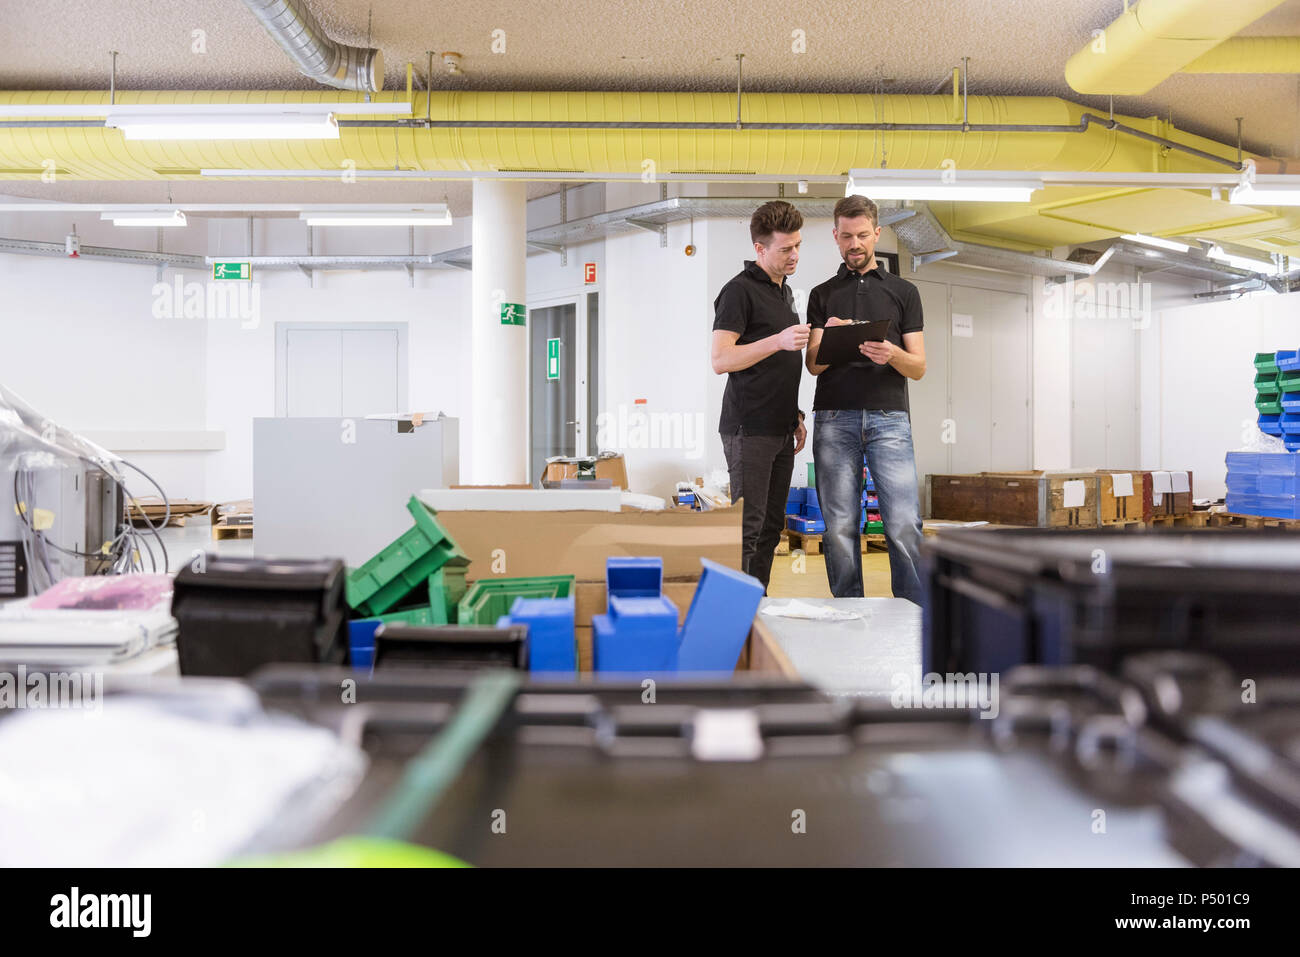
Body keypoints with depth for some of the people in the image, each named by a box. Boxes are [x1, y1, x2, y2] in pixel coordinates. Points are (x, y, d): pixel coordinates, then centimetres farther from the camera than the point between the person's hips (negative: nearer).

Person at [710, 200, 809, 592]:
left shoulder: (785, 291, 19)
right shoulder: (739, 290, -8)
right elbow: (721, 360, -17)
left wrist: (796, 416, 22)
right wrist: (777, 341, -27)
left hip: (780, 429, 9)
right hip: (749, 428, -8)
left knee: (771, 526, 11)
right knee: (748, 527, -7)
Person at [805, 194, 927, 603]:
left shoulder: (903, 291, 14)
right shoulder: (822, 294, 16)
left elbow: (919, 367, 9)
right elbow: (813, 365, 8)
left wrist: (891, 354, -14)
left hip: (889, 418, -1)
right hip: (835, 419, 1)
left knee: (904, 526, -8)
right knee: (840, 527, 0)